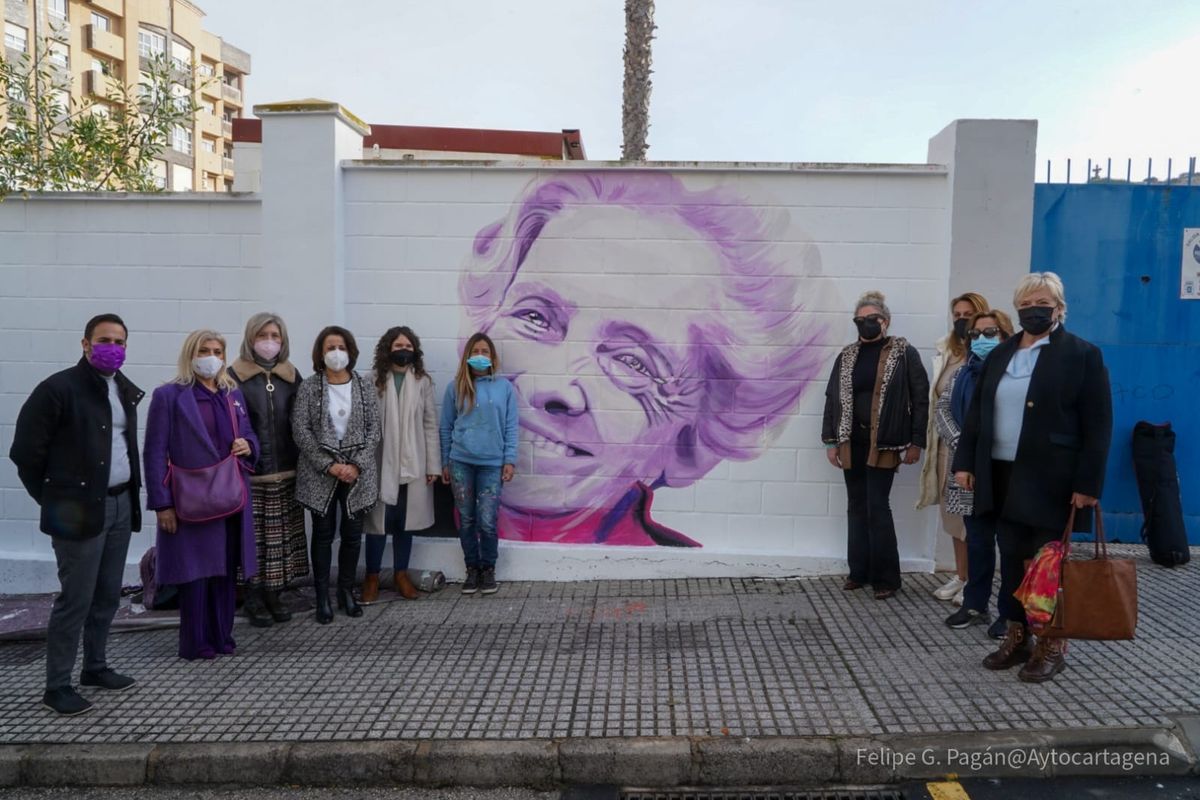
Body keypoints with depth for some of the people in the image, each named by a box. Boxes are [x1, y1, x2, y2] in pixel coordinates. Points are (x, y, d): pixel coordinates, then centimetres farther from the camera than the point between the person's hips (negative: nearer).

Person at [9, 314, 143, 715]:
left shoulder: (126, 390, 10)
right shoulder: (58, 389, -12)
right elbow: (25, 451, -9)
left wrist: (131, 493, 11)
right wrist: (53, 499, -3)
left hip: (120, 505, 7)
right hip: (80, 511, -7)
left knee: (108, 594, 15)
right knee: (75, 599, -2)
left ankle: (95, 667, 30)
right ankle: (56, 686, 10)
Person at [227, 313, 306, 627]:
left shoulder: (292, 376, 9)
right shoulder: (236, 376, -2)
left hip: (286, 471, 4)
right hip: (249, 471, -3)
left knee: (282, 536, 6)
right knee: (253, 536, 0)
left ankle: (273, 594, 19)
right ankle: (253, 598, 14)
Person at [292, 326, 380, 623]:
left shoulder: (364, 387, 4)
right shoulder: (309, 388, -1)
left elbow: (374, 431, 1)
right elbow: (301, 431, -6)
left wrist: (356, 465, -11)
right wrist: (329, 465, -13)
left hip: (358, 473, 2)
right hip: (320, 473, -1)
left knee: (353, 534, 7)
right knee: (323, 535, 5)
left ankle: (347, 591, 21)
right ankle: (322, 597, 13)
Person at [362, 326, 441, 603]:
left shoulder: (423, 382, 2)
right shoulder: (373, 382, -3)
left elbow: (431, 425, 1)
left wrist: (433, 465, -1)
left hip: (413, 464, 2)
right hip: (381, 464, -2)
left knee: (406, 520, 11)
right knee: (379, 520, 5)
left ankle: (401, 574, 24)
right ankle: (372, 577, 18)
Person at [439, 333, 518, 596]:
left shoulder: (504, 387, 4)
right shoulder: (456, 387, 4)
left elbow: (511, 427, 4)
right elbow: (445, 427, 9)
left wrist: (510, 460, -2)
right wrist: (445, 462, 8)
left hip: (492, 463, -1)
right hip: (460, 462, 1)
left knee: (487, 521, -3)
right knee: (466, 520, 7)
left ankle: (488, 569, 15)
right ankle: (472, 569, 21)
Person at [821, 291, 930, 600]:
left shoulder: (904, 354, -3)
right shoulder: (847, 356, 10)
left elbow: (920, 399, -5)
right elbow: (833, 398, 11)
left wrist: (915, 442, -8)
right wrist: (831, 441, 6)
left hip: (883, 443, -5)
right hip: (851, 442, 5)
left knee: (877, 507, -5)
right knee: (857, 506, 10)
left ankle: (886, 577, 6)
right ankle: (859, 571, 21)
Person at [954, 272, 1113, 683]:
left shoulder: (1082, 355, -4)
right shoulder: (1000, 354, 13)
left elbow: (1098, 427, -8)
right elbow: (976, 412, 13)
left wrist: (1088, 483, -14)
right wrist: (965, 462, 5)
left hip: (1051, 480, -5)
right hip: (1003, 475, 5)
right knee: (1012, 559, 11)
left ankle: (1052, 646, 15)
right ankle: (1017, 637, 22)